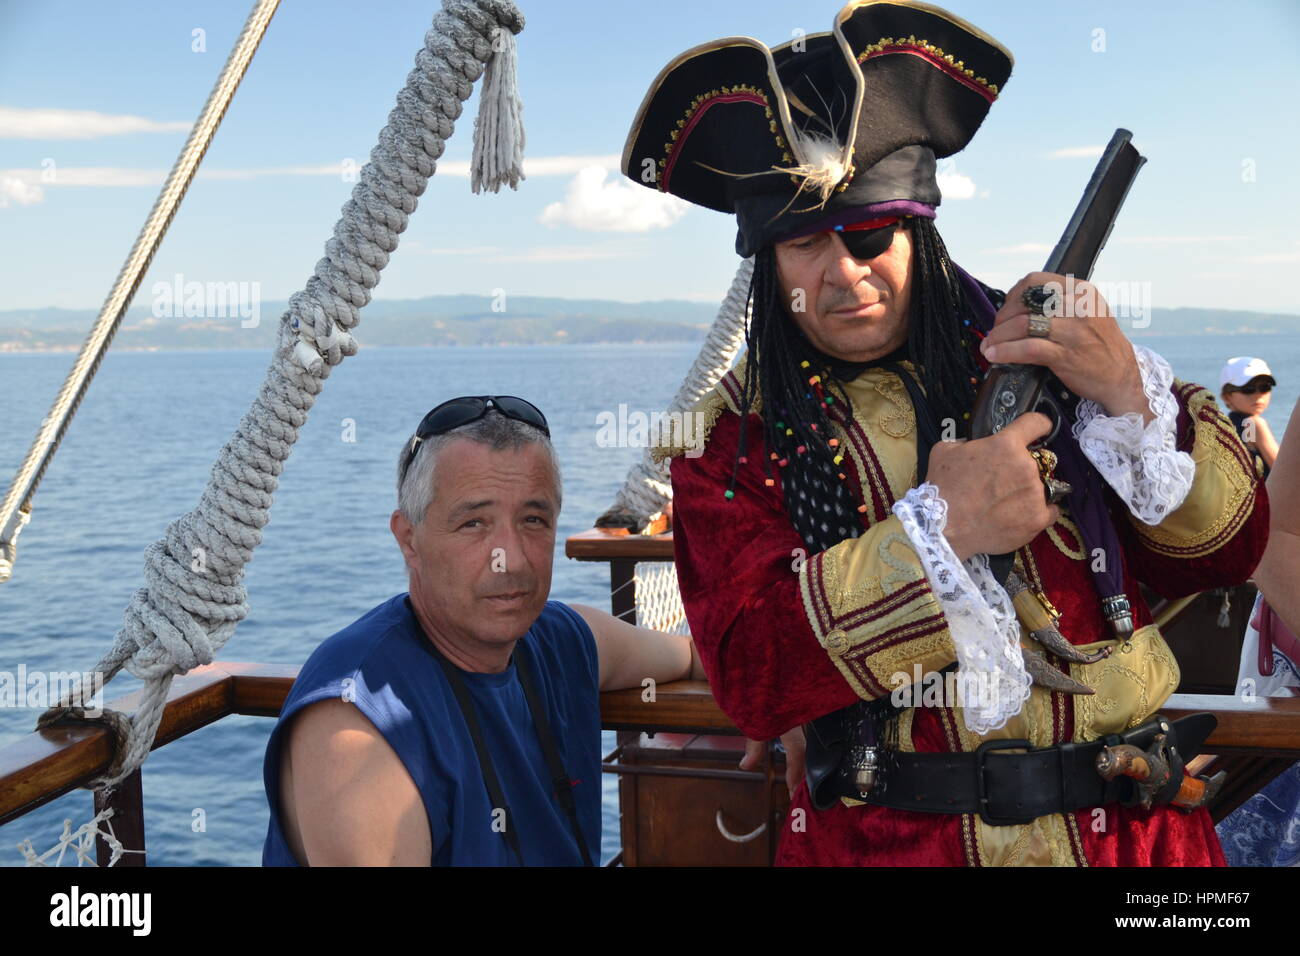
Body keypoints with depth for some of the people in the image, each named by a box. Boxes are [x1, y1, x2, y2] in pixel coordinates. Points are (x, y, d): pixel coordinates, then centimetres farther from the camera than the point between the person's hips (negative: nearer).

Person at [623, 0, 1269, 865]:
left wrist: (1131, 397, -13)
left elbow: (1222, 553, 3)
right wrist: (940, 531, -18)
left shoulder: (1036, 356, 1)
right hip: (884, 837, -2)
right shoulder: (730, 437, -1)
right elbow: (750, 679, -11)